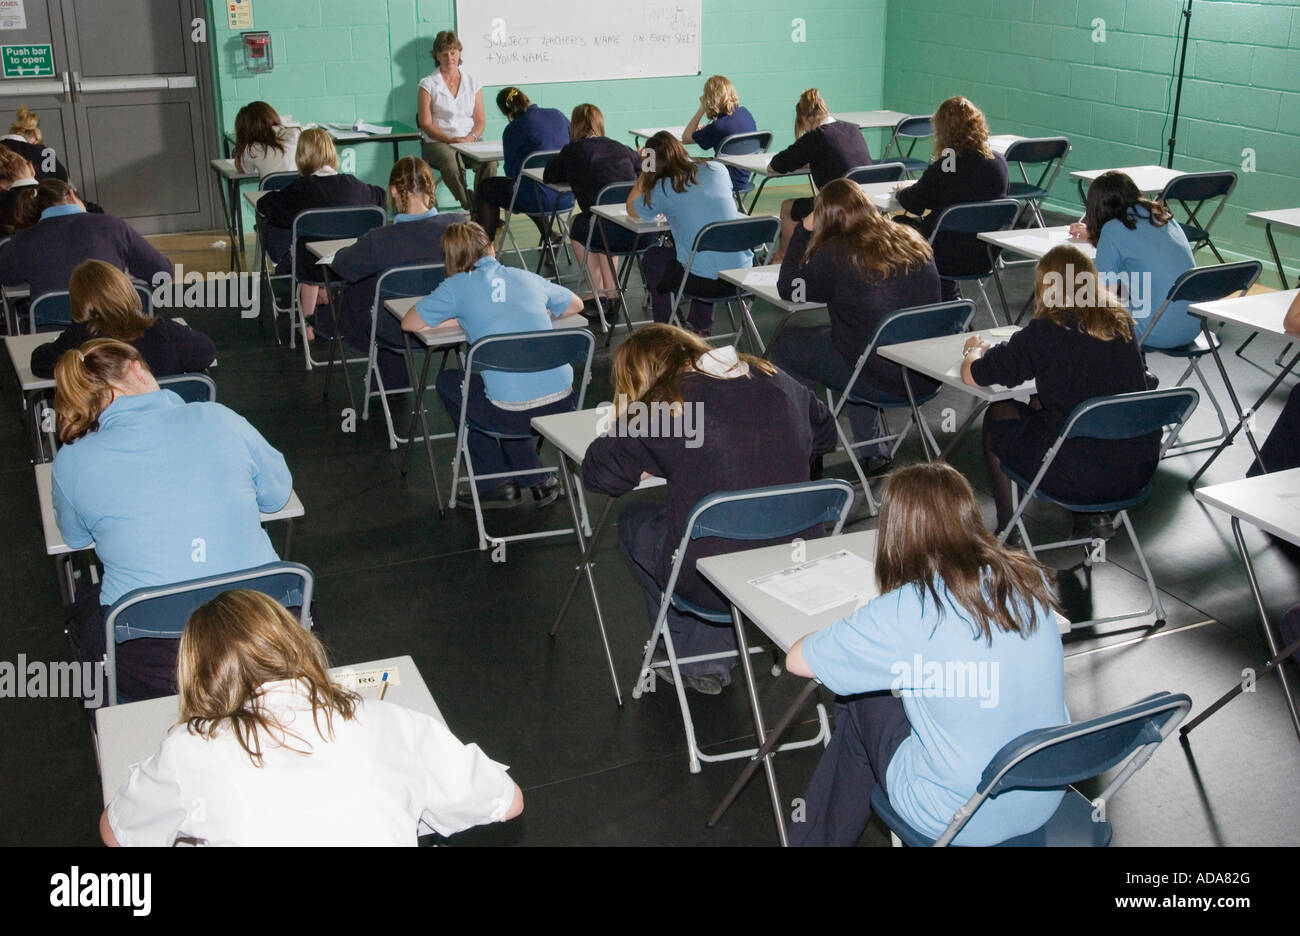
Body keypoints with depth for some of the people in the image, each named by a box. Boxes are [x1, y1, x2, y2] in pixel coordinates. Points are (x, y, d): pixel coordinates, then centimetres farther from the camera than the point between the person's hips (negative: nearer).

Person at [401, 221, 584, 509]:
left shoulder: (458, 286, 2)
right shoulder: (527, 278, 14)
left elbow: (409, 323, 13)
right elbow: (576, 305, 30)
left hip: (514, 413, -5)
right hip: (563, 404, 5)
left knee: (448, 382, 26)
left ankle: (497, 485, 27)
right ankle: (537, 478, 33)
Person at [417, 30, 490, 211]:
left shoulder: (472, 83, 15)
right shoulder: (428, 84, 6)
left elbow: (480, 120, 13)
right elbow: (426, 123, 0)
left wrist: (471, 137, -9)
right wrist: (450, 139, -14)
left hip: (471, 141, 2)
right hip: (439, 142, -2)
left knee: (490, 162, -30)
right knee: (452, 164, -37)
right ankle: (473, 209, -24)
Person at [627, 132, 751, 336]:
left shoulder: (662, 190, -4)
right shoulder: (717, 170, 7)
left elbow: (631, 210, 15)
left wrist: (644, 173, 19)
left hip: (706, 281, -4)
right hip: (744, 273, 5)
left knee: (652, 258, 24)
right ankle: (701, 323, 43)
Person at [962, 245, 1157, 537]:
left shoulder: (1045, 332, -13)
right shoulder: (1120, 322, 3)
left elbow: (971, 376, -7)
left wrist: (975, 350, 16)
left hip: (1080, 477, -6)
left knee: (997, 416, 19)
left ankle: (1006, 530, 29)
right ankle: (1094, 516, 25)